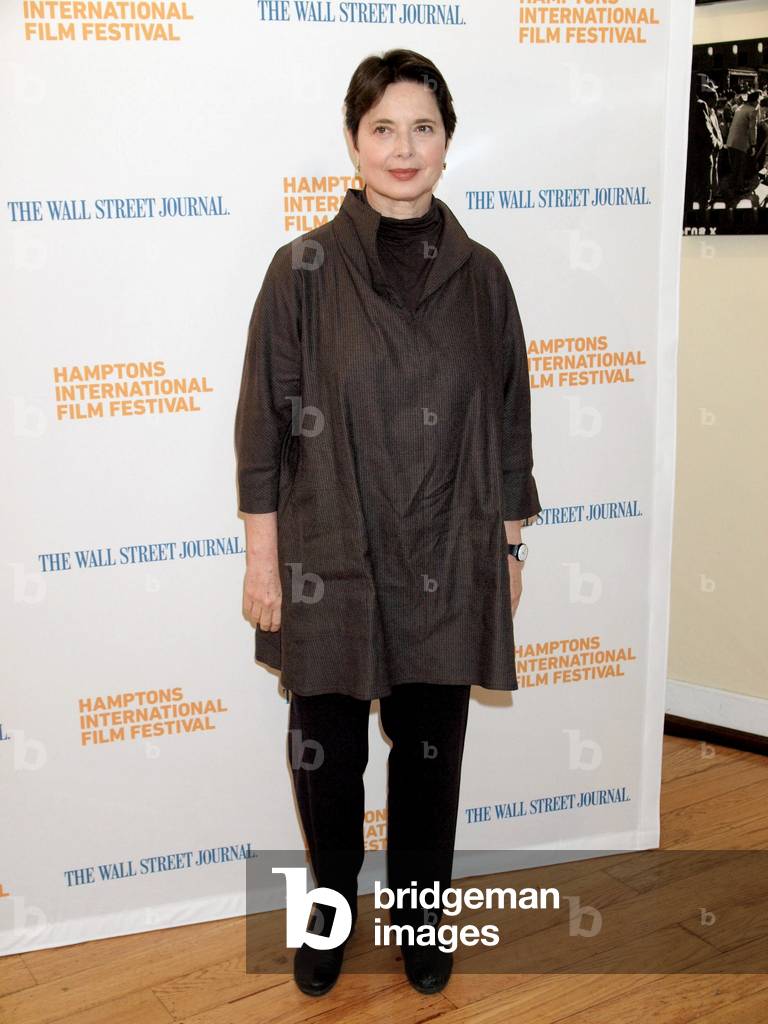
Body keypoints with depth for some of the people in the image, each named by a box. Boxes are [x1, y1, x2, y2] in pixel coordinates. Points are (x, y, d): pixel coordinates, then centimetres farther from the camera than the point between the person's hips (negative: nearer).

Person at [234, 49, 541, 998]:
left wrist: (510, 545, 8)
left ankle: (418, 915, 37)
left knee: (429, 751, 14)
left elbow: (509, 418, 7)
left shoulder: (479, 273, 1)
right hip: (329, 561, -1)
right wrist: (262, 555, -5)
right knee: (326, 753, 12)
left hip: (449, 563, 2)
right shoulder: (303, 269, -5)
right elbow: (264, 420, -4)